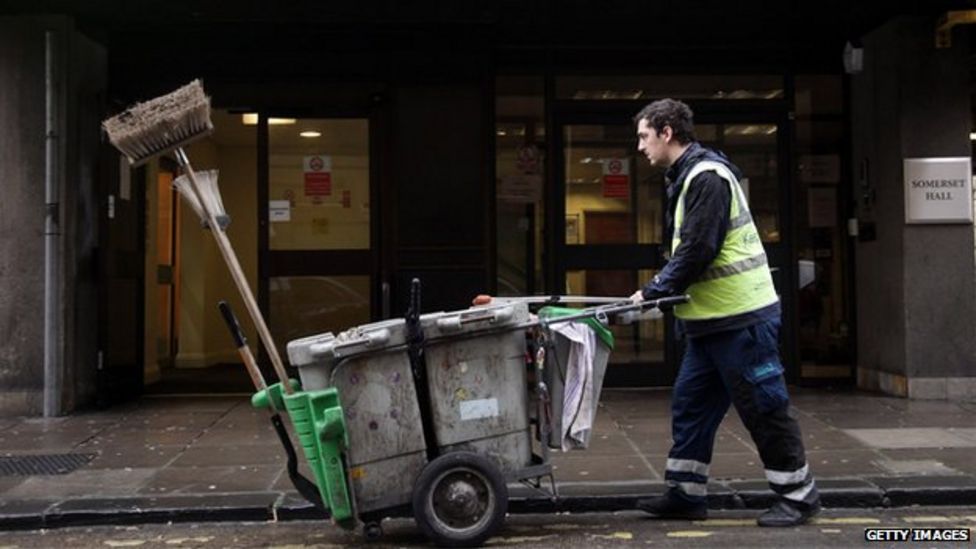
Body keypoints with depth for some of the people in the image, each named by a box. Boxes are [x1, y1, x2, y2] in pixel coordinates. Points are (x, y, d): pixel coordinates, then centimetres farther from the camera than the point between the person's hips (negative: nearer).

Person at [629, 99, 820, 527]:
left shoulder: (707, 176, -16)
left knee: (764, 409, 0)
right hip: (713, 319, 10)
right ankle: (685, 495, 19)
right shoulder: (686, 178, 15)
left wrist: (654, 291, -13)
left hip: (741, 317, -10)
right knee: (690, 406, 11)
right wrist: (658, 292, 9)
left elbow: (697, 251, -22)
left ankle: (799, 495, 13)